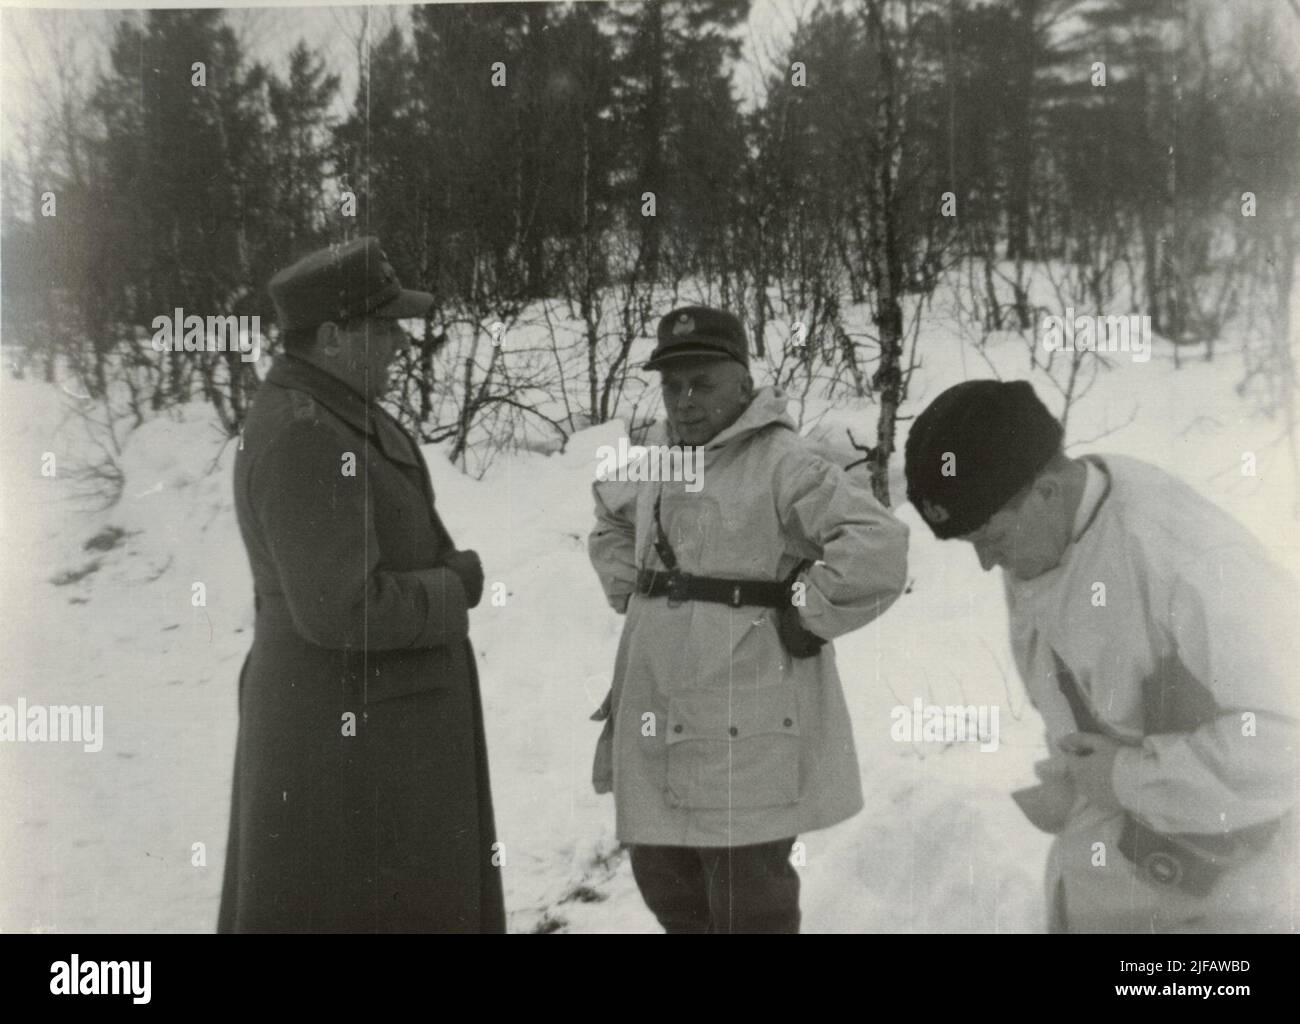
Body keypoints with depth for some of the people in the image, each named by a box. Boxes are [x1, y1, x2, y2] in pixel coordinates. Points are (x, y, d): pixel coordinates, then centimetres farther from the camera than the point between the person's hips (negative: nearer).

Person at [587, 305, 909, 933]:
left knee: (748, 900, 2)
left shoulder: (780, 462, -14)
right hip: (656, 716, 8)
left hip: (747, 728, -7)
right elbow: (610, 522, 31)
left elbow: (878, 547, -24)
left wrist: (802, 616, -15)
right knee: (664, 879, 19)